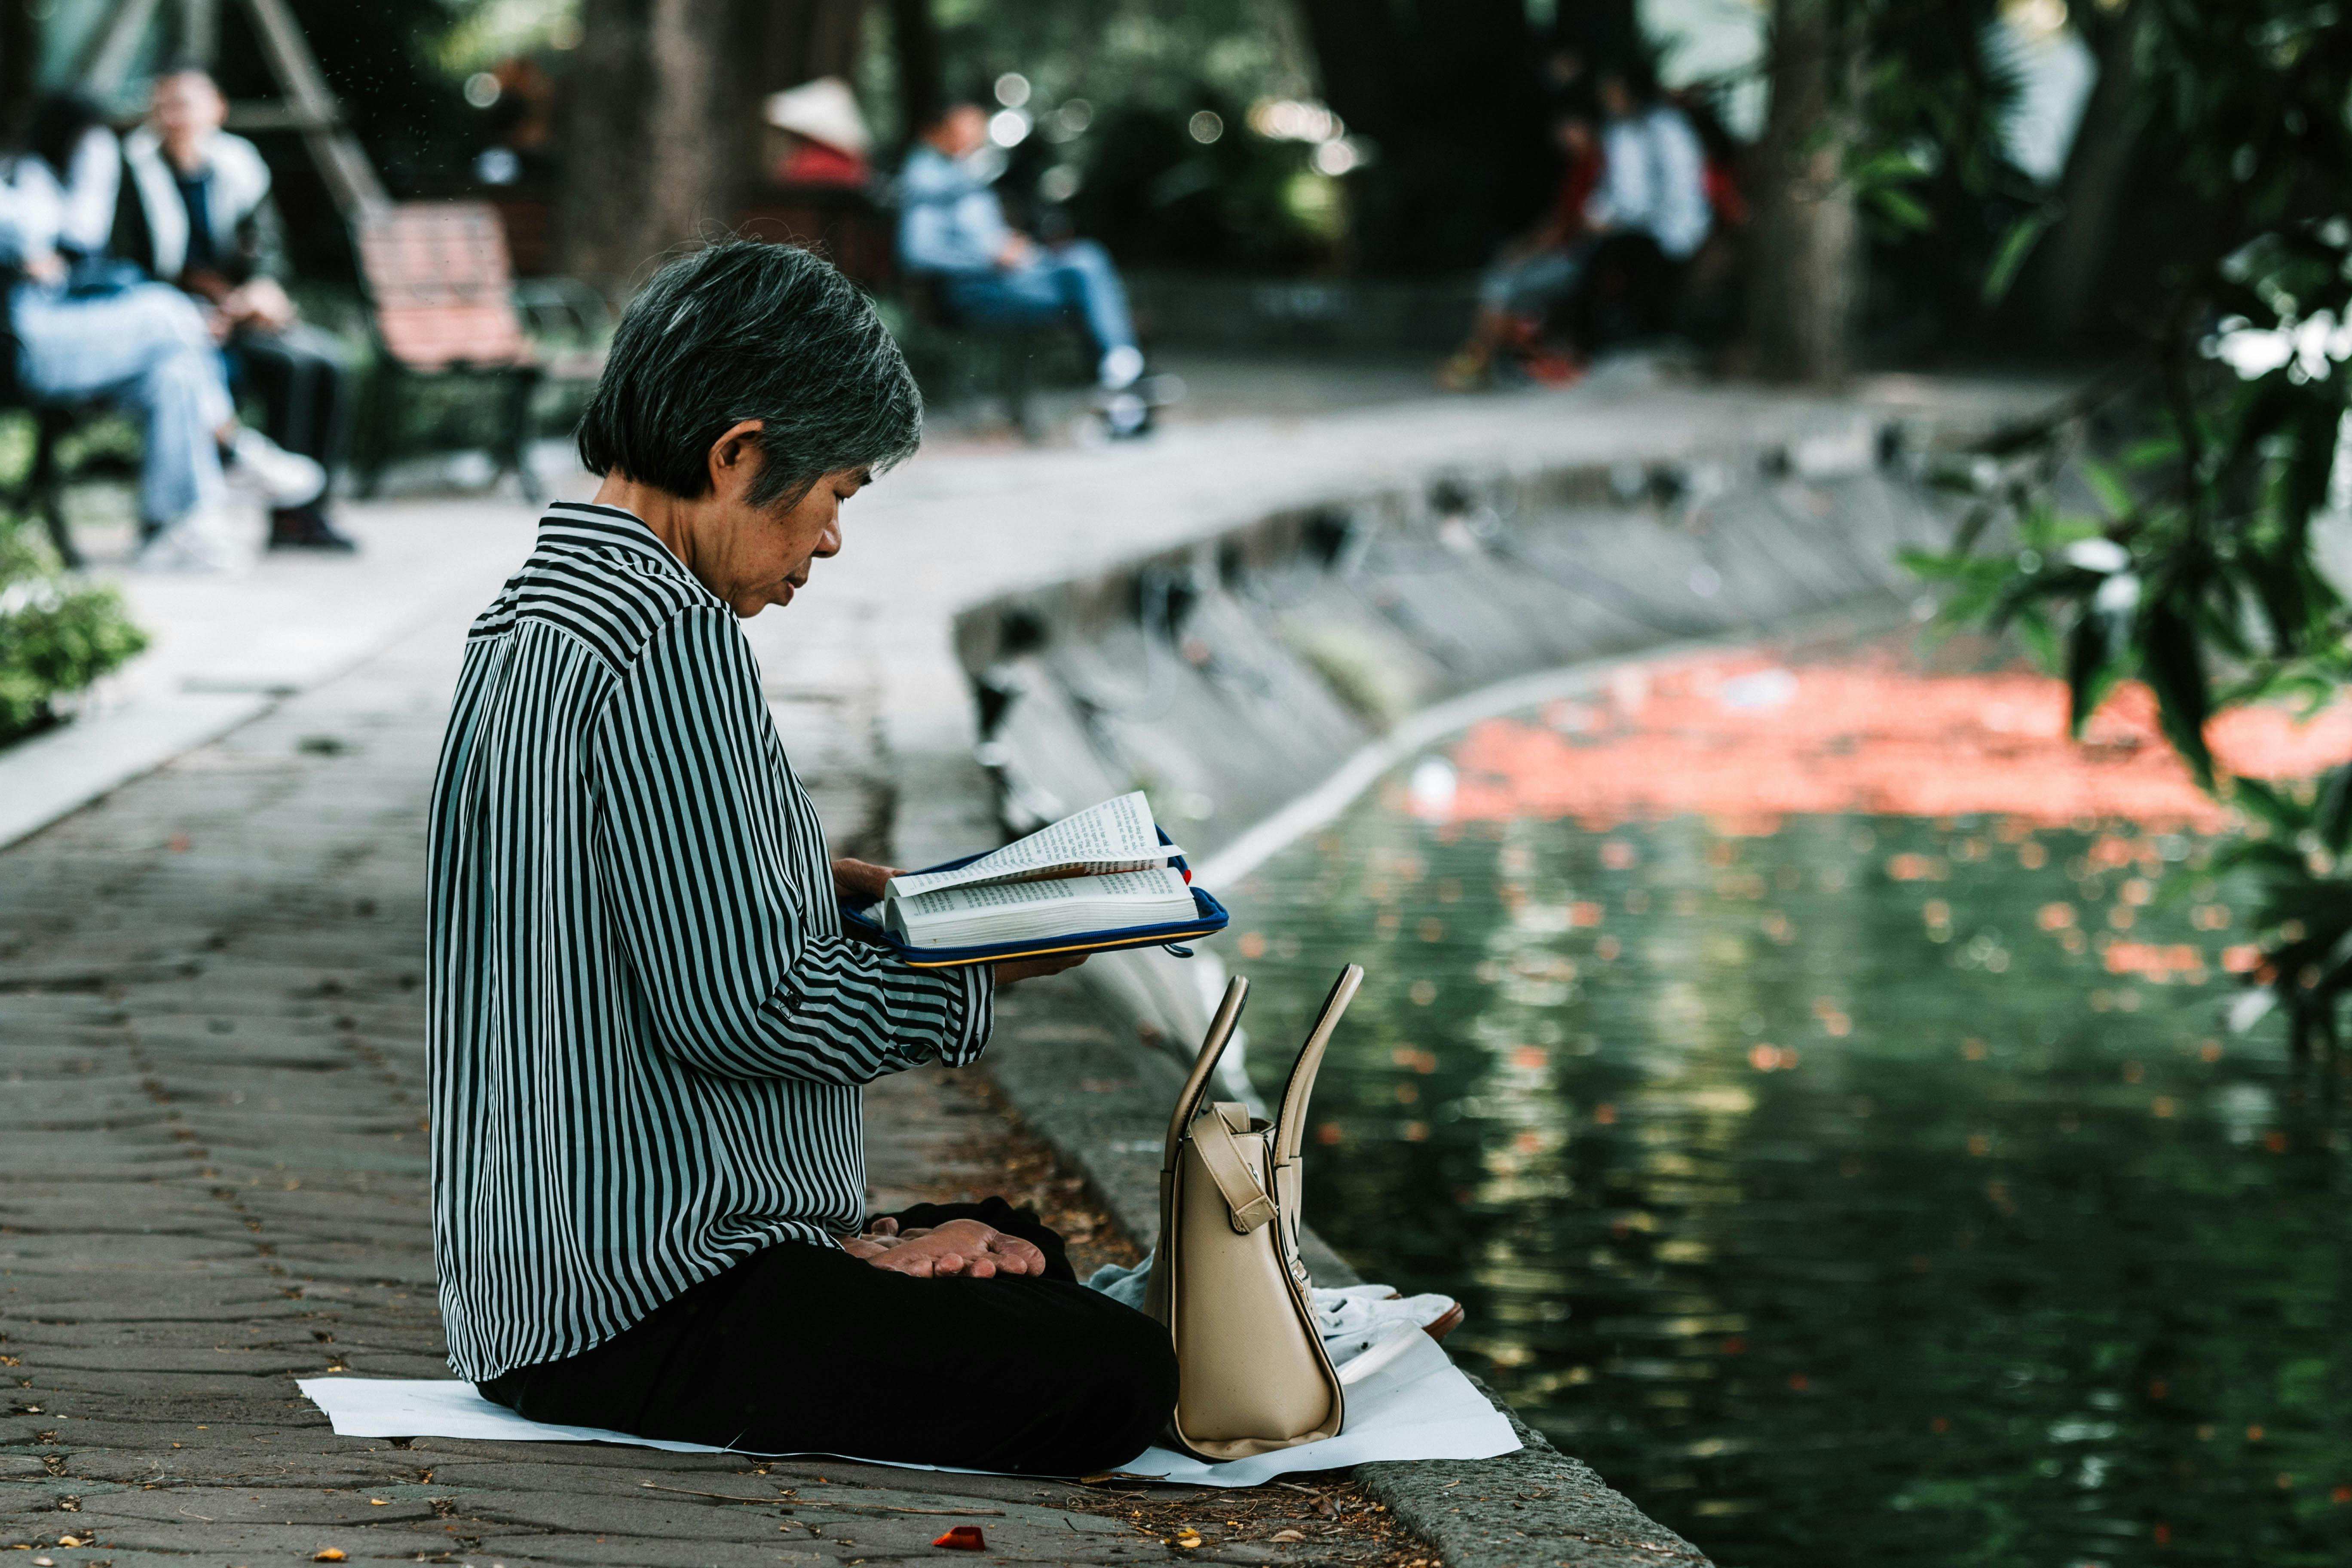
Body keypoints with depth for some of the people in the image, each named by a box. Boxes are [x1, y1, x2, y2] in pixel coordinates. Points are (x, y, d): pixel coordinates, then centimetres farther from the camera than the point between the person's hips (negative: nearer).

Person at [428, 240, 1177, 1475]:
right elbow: (740, 1003, -22)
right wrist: (977, 977, -7)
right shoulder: (670, 639, -19)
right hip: (639, 1305, -11)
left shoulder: (524, 615, 12)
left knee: (1020, 1256, 27)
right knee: (1114, 1376, -19)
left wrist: (836, 887, 12)